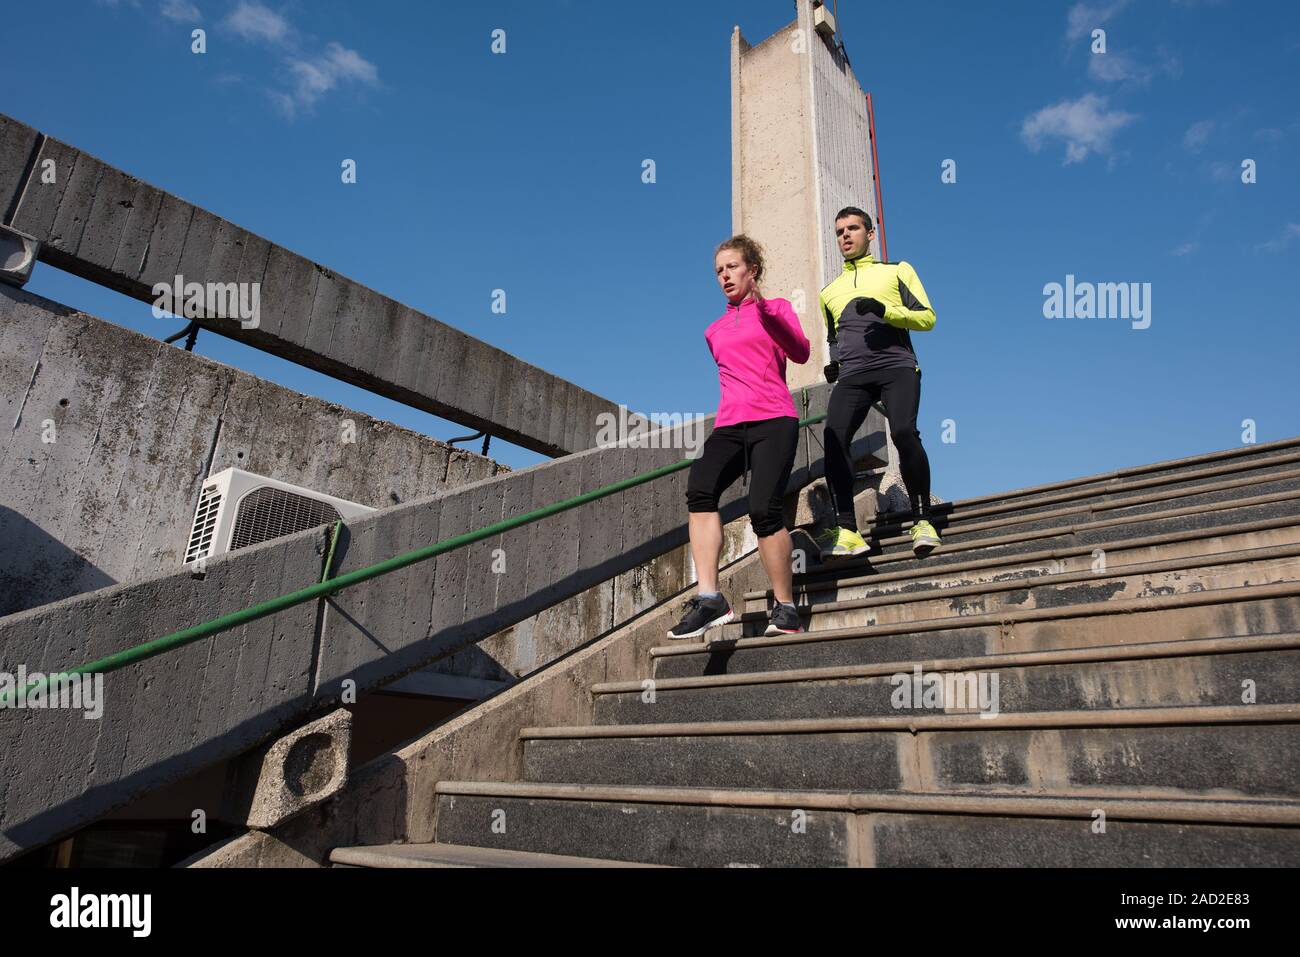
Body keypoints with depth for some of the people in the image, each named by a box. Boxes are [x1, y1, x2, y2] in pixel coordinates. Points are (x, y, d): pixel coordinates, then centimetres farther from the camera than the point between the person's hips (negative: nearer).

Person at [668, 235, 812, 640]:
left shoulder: (776, 308, 11)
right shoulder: (715, 331, 26)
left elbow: (801, 353, -7)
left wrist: (763, 310, -18)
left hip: (773, 421, -4)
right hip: (729, 425, 4)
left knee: (764, 508, -23)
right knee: (699, 488, -26)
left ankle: (786, 608, -9)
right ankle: (709, 598, -31)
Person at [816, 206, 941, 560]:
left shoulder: (896, 270, 18)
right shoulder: (829, 291, 30)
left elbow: (927, 317, 9)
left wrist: (885, 310, -9)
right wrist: (833, 362, 15)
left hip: (897, 366, -3)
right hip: (852, 375, 3)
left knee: (903, 431, -28)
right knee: (834, 437, -23)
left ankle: (922, 521, -15)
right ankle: (846, 531, -24)